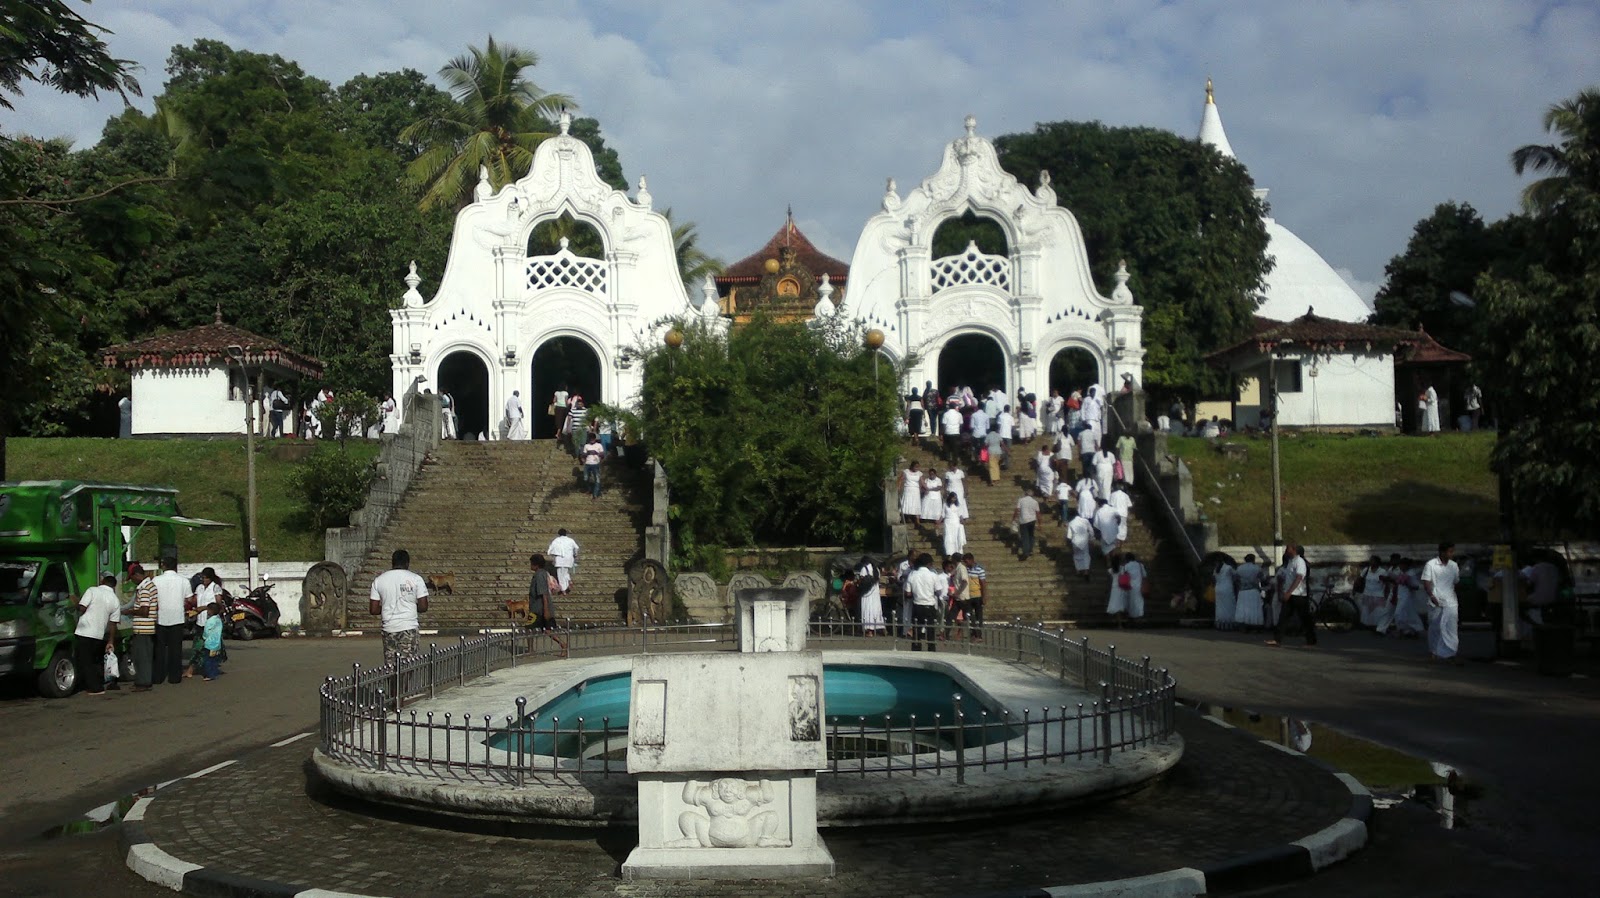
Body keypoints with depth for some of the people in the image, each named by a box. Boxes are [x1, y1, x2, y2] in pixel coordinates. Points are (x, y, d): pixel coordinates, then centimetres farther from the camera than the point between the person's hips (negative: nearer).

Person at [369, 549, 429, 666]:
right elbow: (423, 607, -4)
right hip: (409, 628, -2)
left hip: (389, 628, 2)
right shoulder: (416, 579, -2)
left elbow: (373, 610, 4)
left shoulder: (379, 580, 5)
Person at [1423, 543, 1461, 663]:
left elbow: (1456, 582, 19)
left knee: (1451, 628, -5)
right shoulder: (1431, 565, -5)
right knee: (1435, 628, 8)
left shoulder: (1453, 565, 8)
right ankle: (1433, 651, 24)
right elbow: (1426, 582, -9)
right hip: (1436, 602, -3)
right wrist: (1431, 596, -20)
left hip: (1450, 602, 3)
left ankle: (1450, 654, -7)